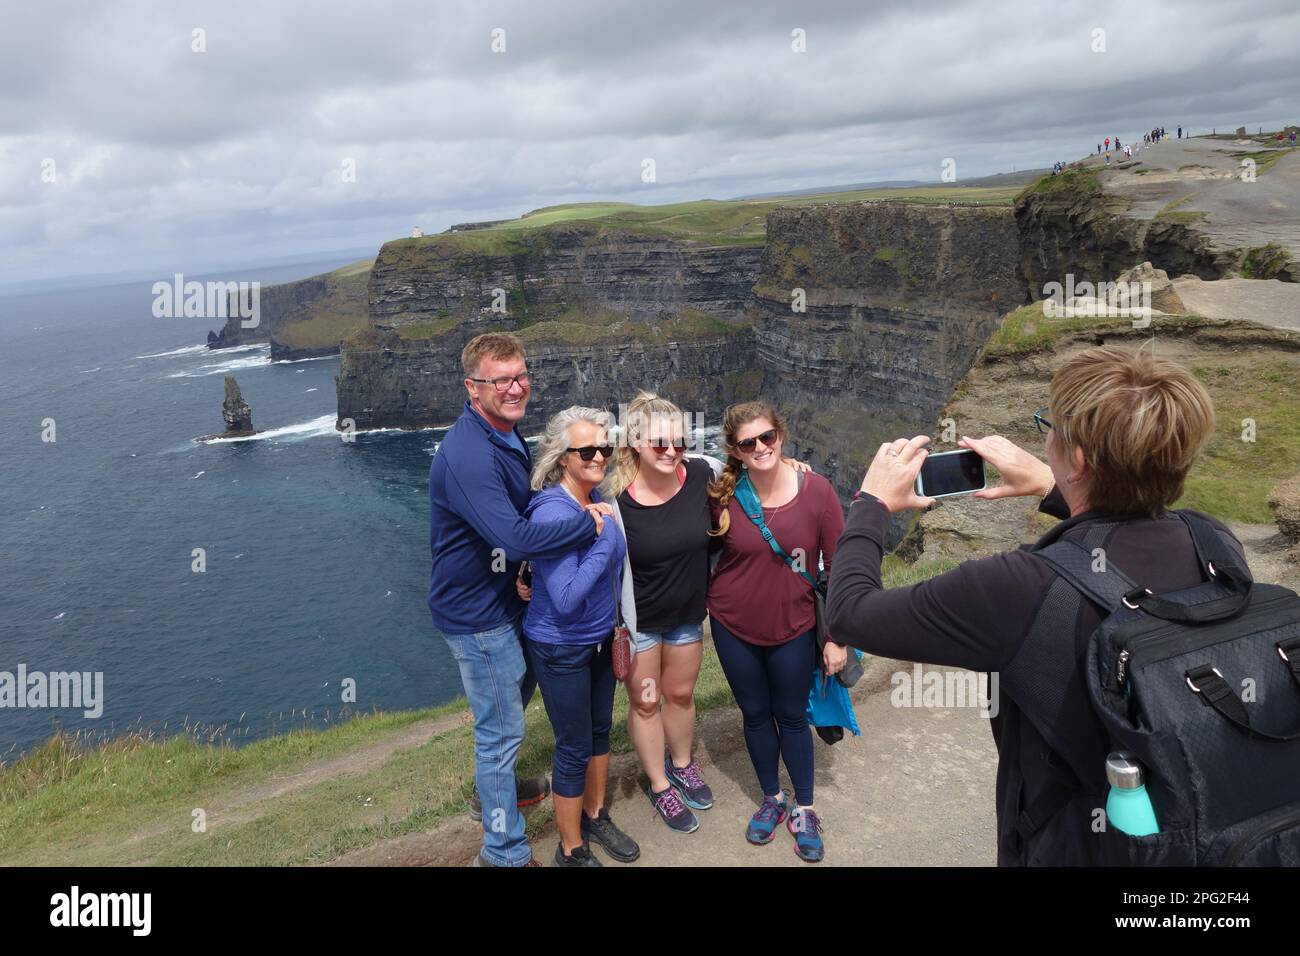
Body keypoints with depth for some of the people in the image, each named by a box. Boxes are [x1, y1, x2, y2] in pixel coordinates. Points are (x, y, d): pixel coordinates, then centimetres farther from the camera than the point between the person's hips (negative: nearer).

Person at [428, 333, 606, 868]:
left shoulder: (508, 434, 4)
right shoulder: (467, 454, -29)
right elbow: (513, 538, -37)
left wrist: (527, 569, -1)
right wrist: (589, 523, -27)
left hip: (504, 598, 10)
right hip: (475, 612, -10)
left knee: (515, 696, 28)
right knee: (502, 729, 3)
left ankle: (490, 790, 52)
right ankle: (504, 853, 22)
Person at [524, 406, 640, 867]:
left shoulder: (598, 498, -4)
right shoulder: (551, 512, -26)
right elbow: (566, 599, -31)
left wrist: (616, 629, 8)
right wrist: (605, 538, -29)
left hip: (601, 638, 7)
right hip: (562, 648, -7)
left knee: (600, 729, 22)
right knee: (574, 748, 7)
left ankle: (595, 817, 44)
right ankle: (571, 850, 28)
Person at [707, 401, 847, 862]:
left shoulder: (816, 490, -15)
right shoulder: (723, 495, -13)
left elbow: (839, 565, -9)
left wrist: (838, 637, -6)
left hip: (793, 628, -1)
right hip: (734, 625, 1)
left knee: (791, 717, 14)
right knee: (755, 714, 17)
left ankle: (803, 809, 34)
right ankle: (772, 798, 39)